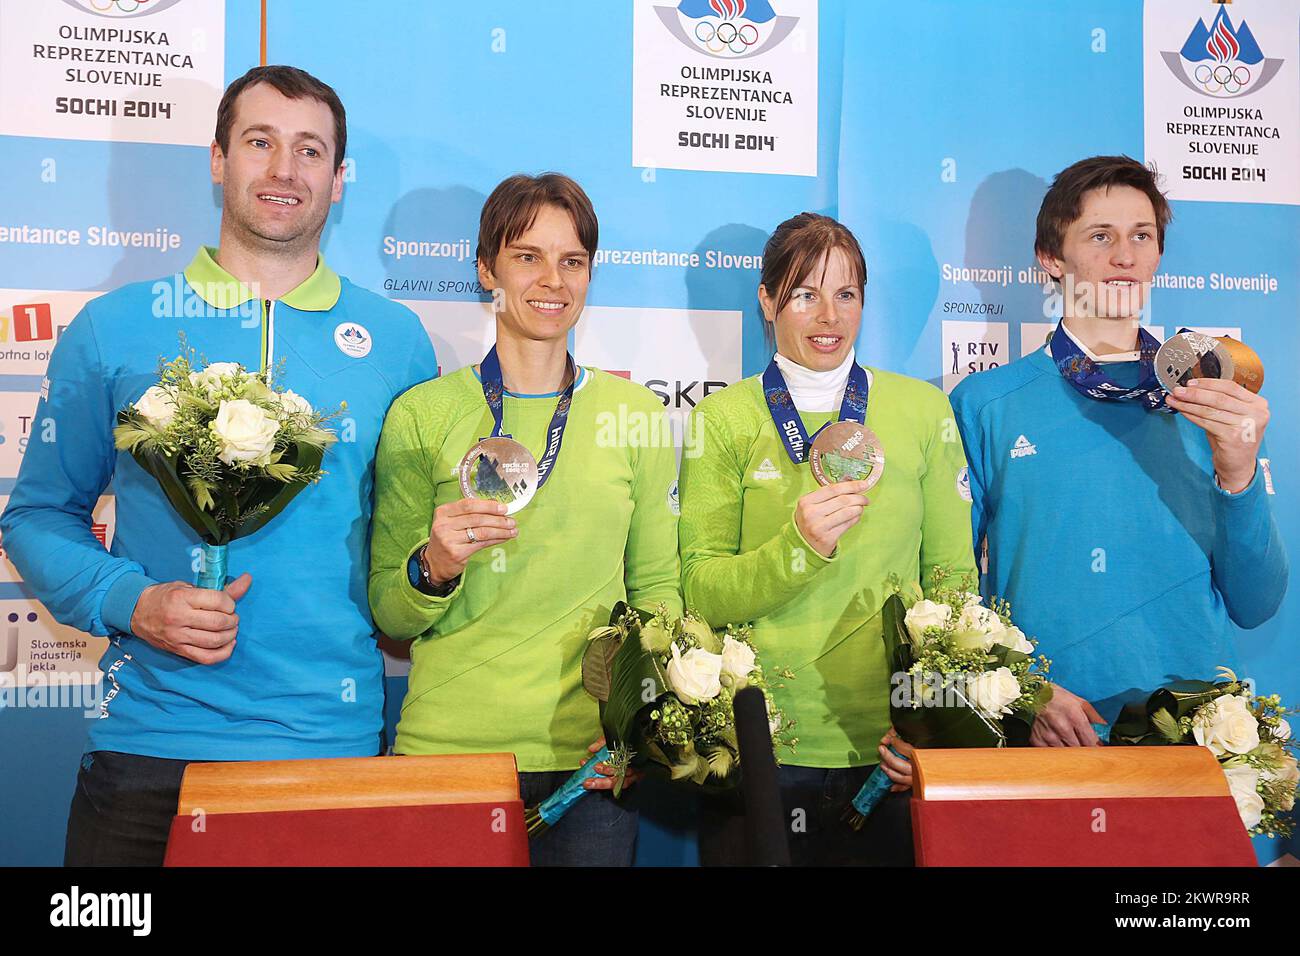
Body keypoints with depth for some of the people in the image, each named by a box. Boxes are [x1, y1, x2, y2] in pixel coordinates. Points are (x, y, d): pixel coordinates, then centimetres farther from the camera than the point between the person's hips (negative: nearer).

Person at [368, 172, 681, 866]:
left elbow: (658, 590, 7)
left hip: (591, 756, 1)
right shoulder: (422, 414, 0)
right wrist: (434, 568, -18)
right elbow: (387, 614, 3)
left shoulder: (637, 415, 4)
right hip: (447, 748, -1)